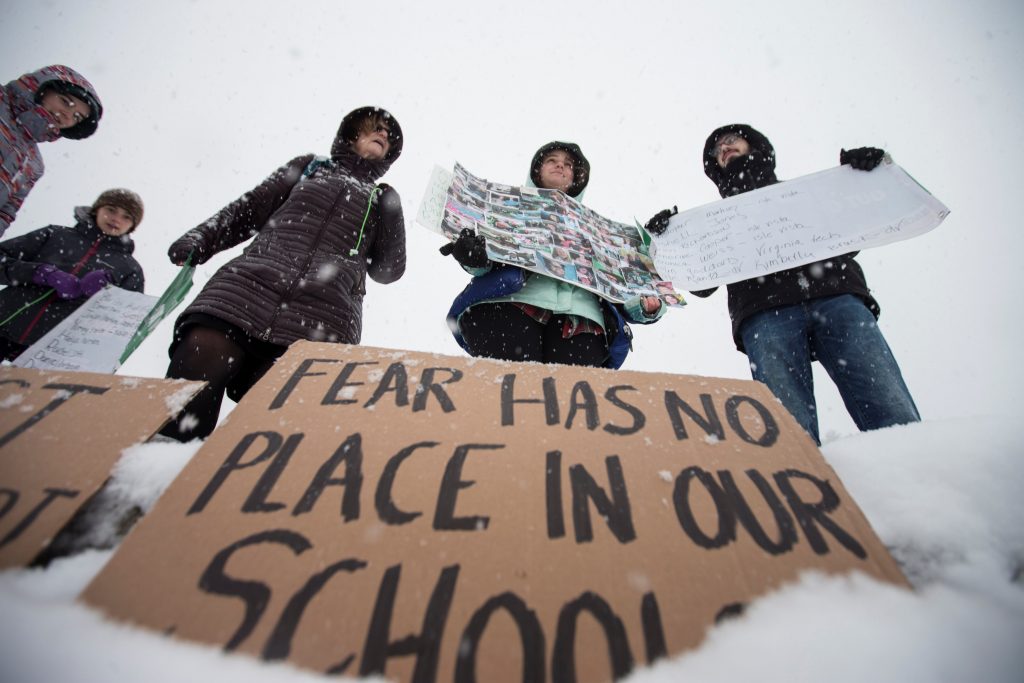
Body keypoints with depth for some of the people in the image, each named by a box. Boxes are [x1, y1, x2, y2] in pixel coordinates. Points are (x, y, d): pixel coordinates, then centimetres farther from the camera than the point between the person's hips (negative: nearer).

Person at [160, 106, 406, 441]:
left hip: (319, 325, -1)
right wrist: (199, 239, 10)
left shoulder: (383, 198, 25)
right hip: (244, 291, 2)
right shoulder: (307, 167, 28)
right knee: (178, 419, -17)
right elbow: (249, 209, 26)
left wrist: (391, 217, 3)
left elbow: (387, 270, 15)